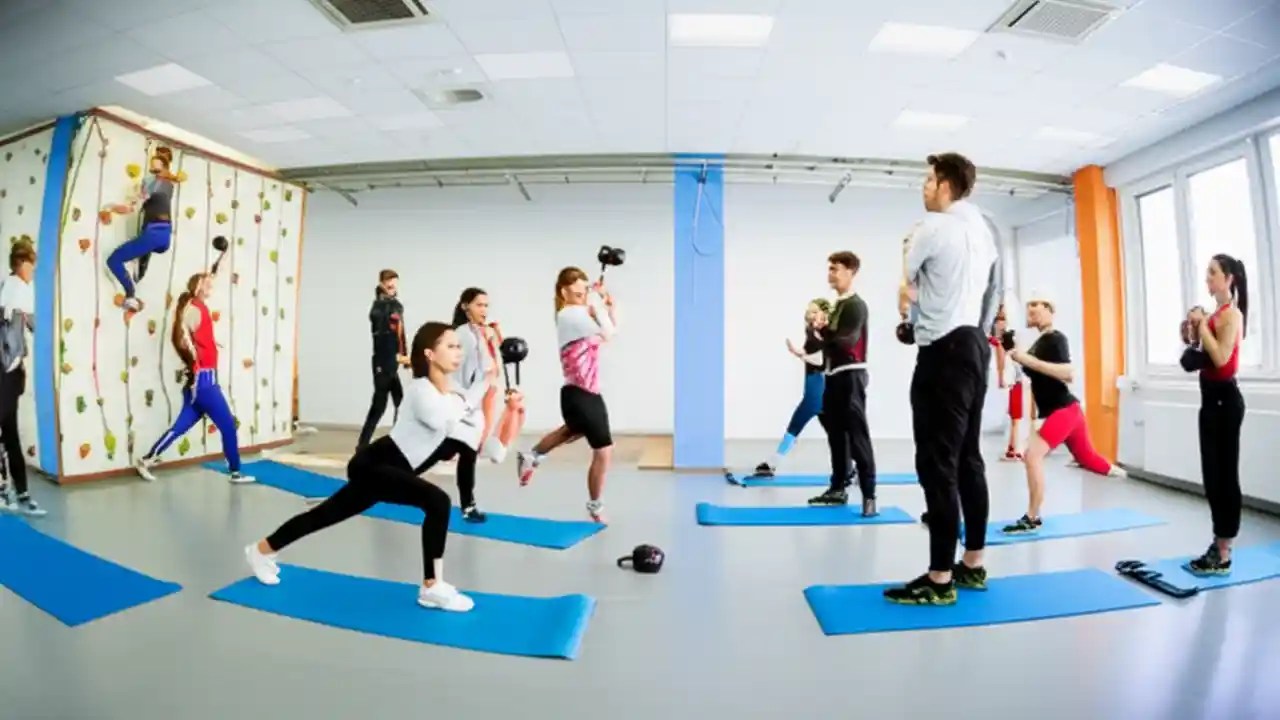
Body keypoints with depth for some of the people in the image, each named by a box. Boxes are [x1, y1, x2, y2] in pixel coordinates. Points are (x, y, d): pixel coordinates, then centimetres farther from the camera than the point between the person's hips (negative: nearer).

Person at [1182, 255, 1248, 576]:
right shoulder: (1215, 314, 14)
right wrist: (1195, 333, 4)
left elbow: (1221, 358, -23)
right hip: (1211, 398, 9)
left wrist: (1202, 324, -17)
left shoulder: (1231, 314, -12)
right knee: (1213, 476, 13)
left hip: (1225, 399, -9)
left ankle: (1223, 557, 4)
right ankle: (1219, 546, 21)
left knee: (1225, 476, -3)